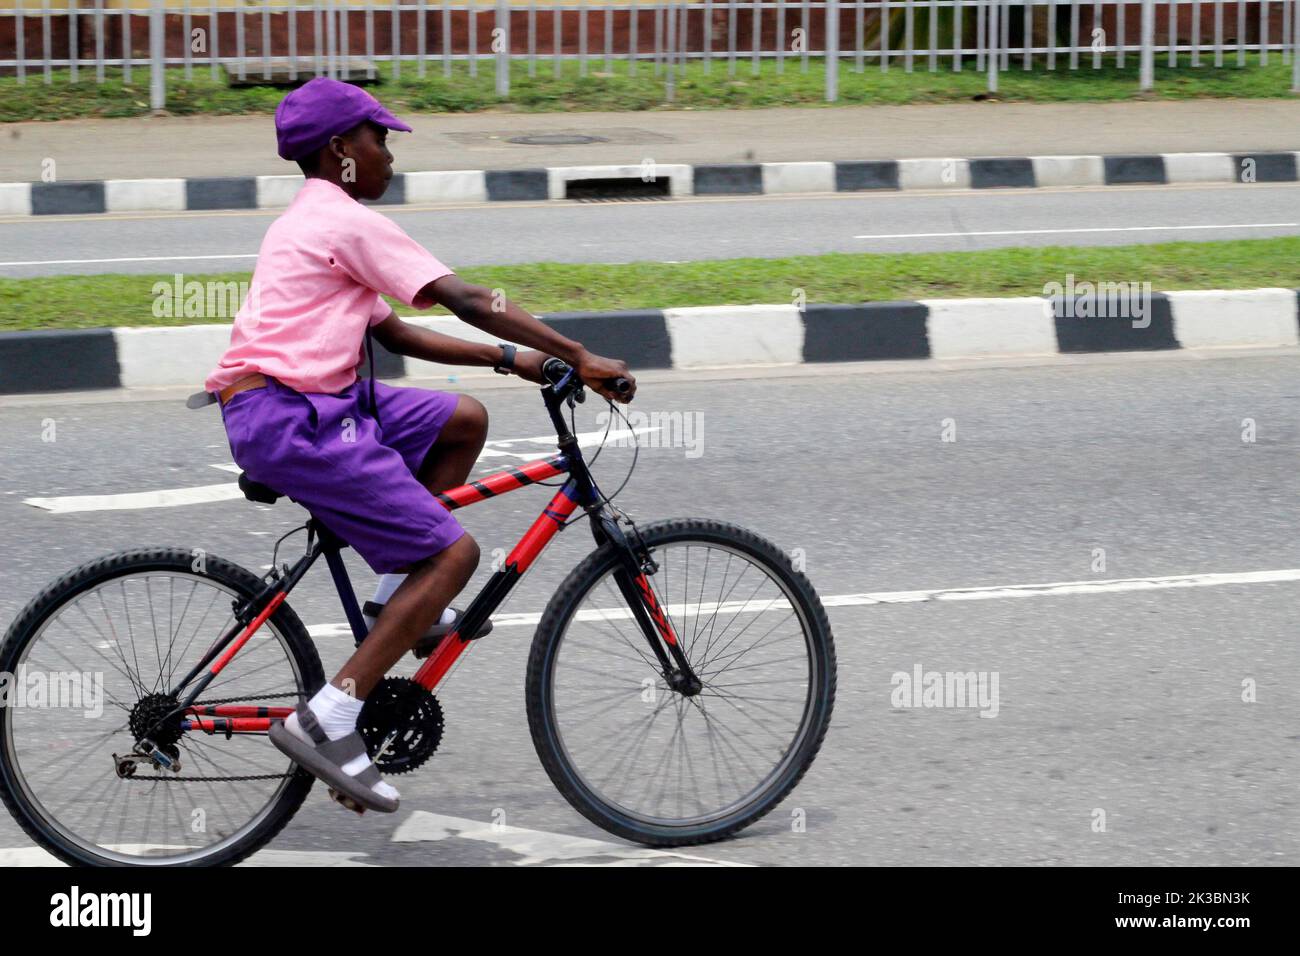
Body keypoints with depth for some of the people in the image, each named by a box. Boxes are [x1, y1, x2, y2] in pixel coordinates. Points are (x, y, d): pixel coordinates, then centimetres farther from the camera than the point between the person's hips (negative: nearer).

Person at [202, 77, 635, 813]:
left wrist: (508, 358, 14)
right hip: (291, 419, -10)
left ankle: (397, 602, 14)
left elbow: (397, 335, 22)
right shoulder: (352, 224, -9)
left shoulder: (312, 222, 23)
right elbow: (467, 301, -14)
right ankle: (328, 721, -14)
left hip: (309, 404, 10)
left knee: (463, 420, 16)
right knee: (454, 553, -10)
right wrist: (580, 356, -13)